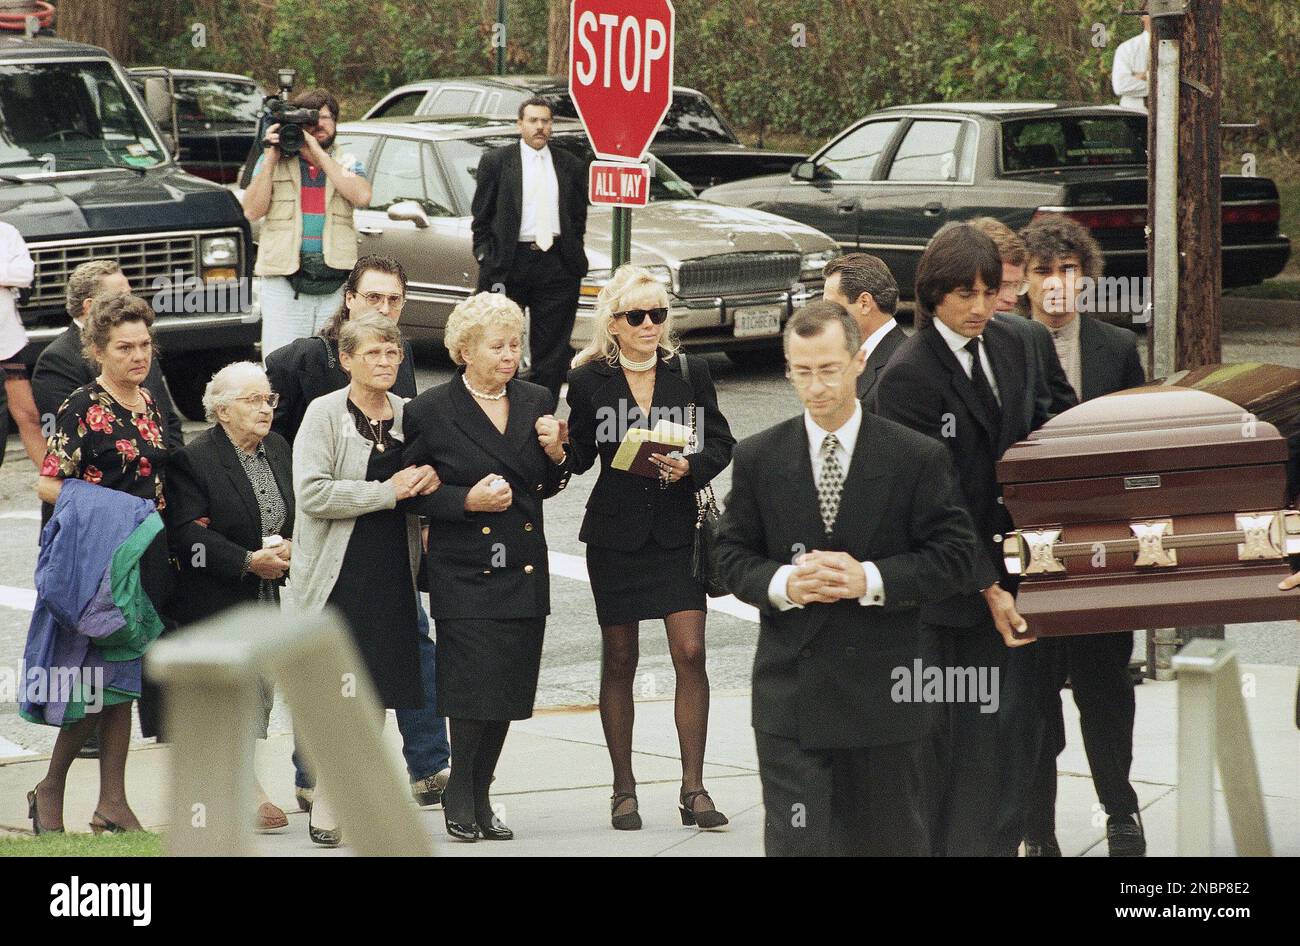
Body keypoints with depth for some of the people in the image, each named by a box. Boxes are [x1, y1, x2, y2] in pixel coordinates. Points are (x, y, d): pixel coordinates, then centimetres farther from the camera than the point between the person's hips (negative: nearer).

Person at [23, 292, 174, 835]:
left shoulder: (149, 405, 10)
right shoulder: (81, 409, -12)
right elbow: (47, 484, -14)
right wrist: (113, 507, -20)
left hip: (139, 556, 7)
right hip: (93, 556, -7)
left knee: (120, 681, 8)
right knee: (99, 681, -7)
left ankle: (112, 802, 11)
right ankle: (50, 789, 7)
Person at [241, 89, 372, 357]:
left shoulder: (347, 164, 12)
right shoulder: (271, 161, 10)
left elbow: (362, 196, -9)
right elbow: (252, 211, 1)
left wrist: (319, 154, -9)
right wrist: (270, 161, -5)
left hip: (335, 280, 1)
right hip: (284, 279, -1)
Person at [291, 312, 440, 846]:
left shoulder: (409, 416, 10)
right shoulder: (324, 415, -5)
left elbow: (426, 477, 25)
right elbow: (312, 493, -16)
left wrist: (430, 480, 0)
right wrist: (387, 492, -16)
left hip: (393, 573, 5)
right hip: (340, 573, -5)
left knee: (377, 691, 7)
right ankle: (326, 806, 1)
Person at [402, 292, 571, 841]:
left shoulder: (535, 403, 10)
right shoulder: (430, 411, -4)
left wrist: (557, 456, -1)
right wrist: (467, 500, -15)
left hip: (525, 570, 5)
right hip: (464, 573, -5)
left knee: (509, 690, 5)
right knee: (474, 687, -11)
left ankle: (479, 798, 17)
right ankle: (459, 795, 8)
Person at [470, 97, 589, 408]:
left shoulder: (571, 166, 11)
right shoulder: (495, 162, 4)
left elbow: (579, 218, 16)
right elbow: (481, 217, 4)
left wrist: (573, 257, 6)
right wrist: (486, 258, -3)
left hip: (556, 263, 2)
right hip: (509, 265, -2)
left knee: (552, 348, 2)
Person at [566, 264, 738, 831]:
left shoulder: (690, 373, 3)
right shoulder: (588, 379, 0)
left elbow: (722, 442, 5)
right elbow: (581, 457, 3)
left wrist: (692, 467, -14)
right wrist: (560, 445, -18)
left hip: (676, 529, 0)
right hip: (615, 530, 0)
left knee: (690, 652, -9)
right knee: (618, 661, 6)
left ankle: (693, 788, -3)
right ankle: (624, 790, 14)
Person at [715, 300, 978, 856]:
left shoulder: (917, 459, -2)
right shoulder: (759, 459, 3)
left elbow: (954, 556, -4)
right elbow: (733, 554, 7)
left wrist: (871, 580, -18)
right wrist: (782, 584, -15)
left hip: (883, 688, 0)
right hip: (789, 689, 0)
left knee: (889, 840, 12)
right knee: (794, 840, -7)